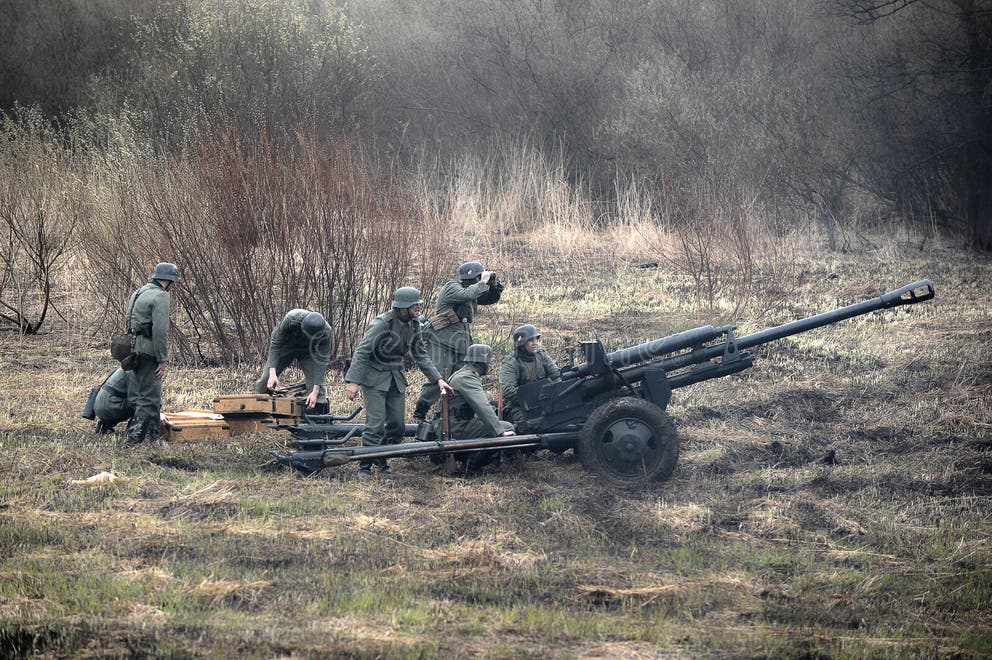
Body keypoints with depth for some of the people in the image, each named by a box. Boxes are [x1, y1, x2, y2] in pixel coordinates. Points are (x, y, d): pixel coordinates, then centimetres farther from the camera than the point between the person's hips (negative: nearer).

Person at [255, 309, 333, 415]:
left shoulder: (326, 332, -35)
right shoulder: (291, 319, -39)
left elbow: (321, 361, -32)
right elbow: (275, 343, -29)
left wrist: (315, 391, -38)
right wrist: (272, 373, -37)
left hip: (307, 351, 0)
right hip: (286, 345, 0)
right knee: (266, 379, -7)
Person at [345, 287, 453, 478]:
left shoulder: (413, 324, 0)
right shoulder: (382, 324, -22)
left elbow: (421, 355, 10)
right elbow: (361, 352, -23)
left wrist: (438, 379, 1)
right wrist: (353, 381, -30)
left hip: (396, 377, 7)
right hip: (374, 377, -7)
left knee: (397, 425, 7)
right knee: (376, 424, -12)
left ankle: (381, 460, 25)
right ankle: (365, 467, -3)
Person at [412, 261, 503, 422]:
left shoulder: (472, 290, 18)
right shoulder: (452, 287, -7)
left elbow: (492, 298, 27)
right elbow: (465, 295, -28)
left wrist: (495, 285, 7)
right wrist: (483, 283, -16)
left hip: (461, 345, 9)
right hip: (443, 341, -9)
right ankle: (419, 415, -9)